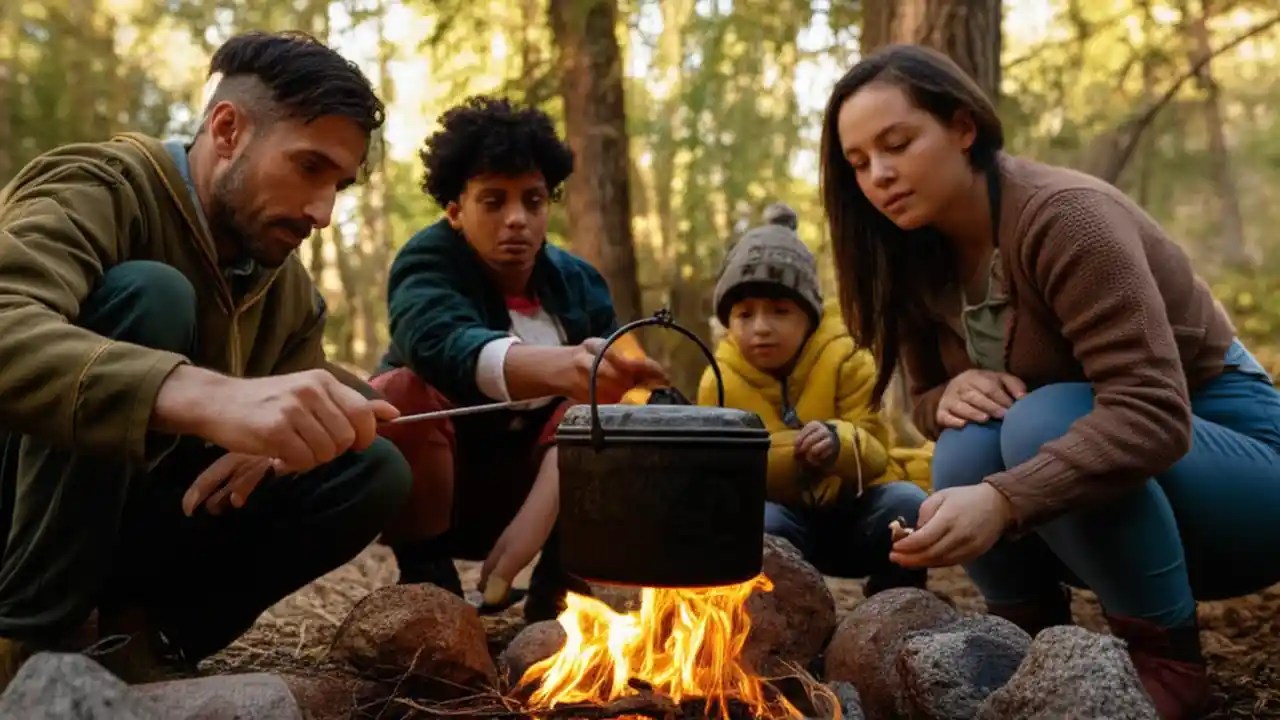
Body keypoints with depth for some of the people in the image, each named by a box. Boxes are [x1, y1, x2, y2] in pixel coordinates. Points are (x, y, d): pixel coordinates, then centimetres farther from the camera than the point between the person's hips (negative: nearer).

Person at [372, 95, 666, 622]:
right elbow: (446, 344, -39)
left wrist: (533, 523, -31)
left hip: (527, 489, 3)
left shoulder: (577, 283, -4)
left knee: (618, 408, -19)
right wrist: (561, 366, -60)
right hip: (435, 485, -3)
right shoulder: (429, 263, -16)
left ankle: (556, 587, -10)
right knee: (403, 393, -31)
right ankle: (427, 581, -15)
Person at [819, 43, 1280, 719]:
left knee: (1047, 423, -32)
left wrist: (1003, 501, -48)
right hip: (1111, 511, 5)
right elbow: (927, 397, 6)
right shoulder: (920, 260, -3)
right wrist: (952, 396, -19)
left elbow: (1153, 412, -34)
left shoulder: (1064, 216, -26)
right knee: (969, 450, -24)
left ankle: (1168, 660, -14)